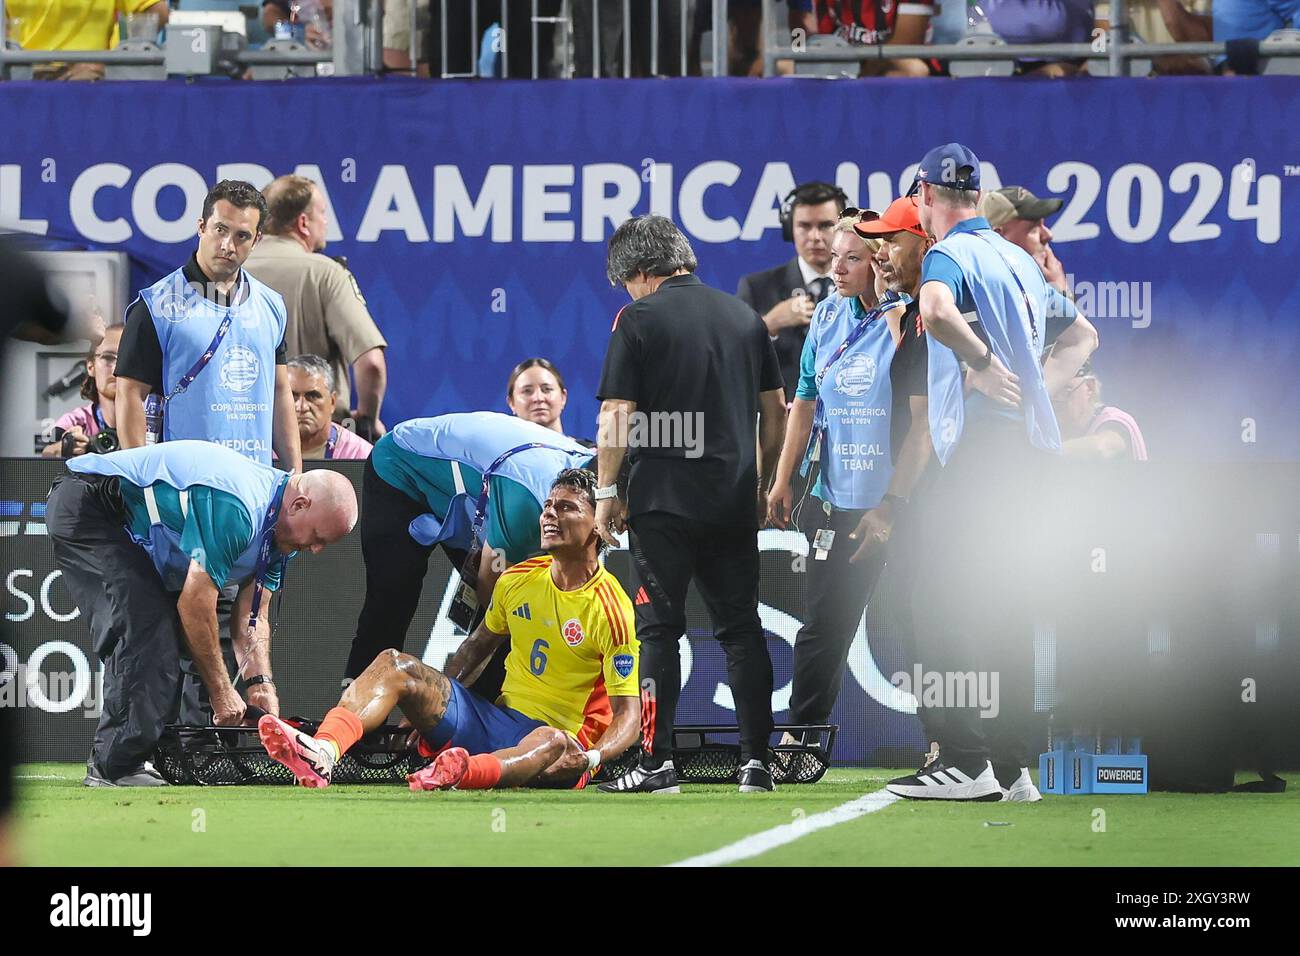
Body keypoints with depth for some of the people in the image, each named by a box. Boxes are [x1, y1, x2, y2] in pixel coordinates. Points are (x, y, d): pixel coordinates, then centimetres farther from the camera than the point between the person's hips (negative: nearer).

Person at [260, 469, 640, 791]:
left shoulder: (611, 610, -9)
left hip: (561, 739, -6)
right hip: (496, 719, 6)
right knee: (394, 664, -11)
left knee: (552, 742, -44)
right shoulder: (516, 581, 10)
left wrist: (593, 757, -32)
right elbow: (478, 644, 26)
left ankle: (464, 773, -78)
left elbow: (628, 713, -12)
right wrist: (426, 706, 15)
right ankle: (322, 753, -42)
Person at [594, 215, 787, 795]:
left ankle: (657, 763, -7)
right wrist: (763, 485, 25)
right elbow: (775, 412, 16)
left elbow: (617, 416, -9)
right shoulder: (743, 316, 11)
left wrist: (606, 492, 0)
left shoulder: (639, 319, -5)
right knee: (740, 628, 8)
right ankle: (755, 762, 4)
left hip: (665, 501, -5)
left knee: (660, 630, -2)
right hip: (735, 500, 5)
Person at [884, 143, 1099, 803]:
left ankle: (965, 760, -15)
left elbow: (936, 311, -32)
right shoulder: (1019, 260, 18)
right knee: (1006, 606, 11)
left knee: (939, 600, -8)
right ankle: (1012, 766, 10)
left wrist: (986, 363, -19)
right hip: (1029, 444, 8)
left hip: (979, 442, -8)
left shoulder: (950, 254, -8)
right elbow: (1082, 334, 31)